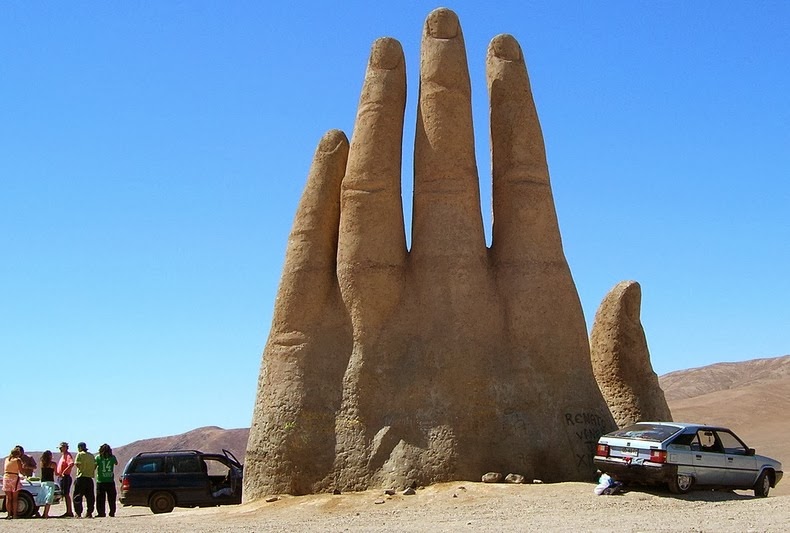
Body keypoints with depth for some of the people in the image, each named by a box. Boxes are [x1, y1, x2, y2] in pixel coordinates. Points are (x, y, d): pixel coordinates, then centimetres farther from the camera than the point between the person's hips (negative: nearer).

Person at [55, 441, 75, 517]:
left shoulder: (67, 455, -11)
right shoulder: (63, 456, 20)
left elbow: (71, 464, -28)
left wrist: (64, 471, -27)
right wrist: (57, 472, 14)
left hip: (65, 477, -10)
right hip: (61, 477, 10)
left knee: (66, 494, -10)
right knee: (65, 495, 11)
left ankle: (69, 512, -9)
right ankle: (68, 512, 16)